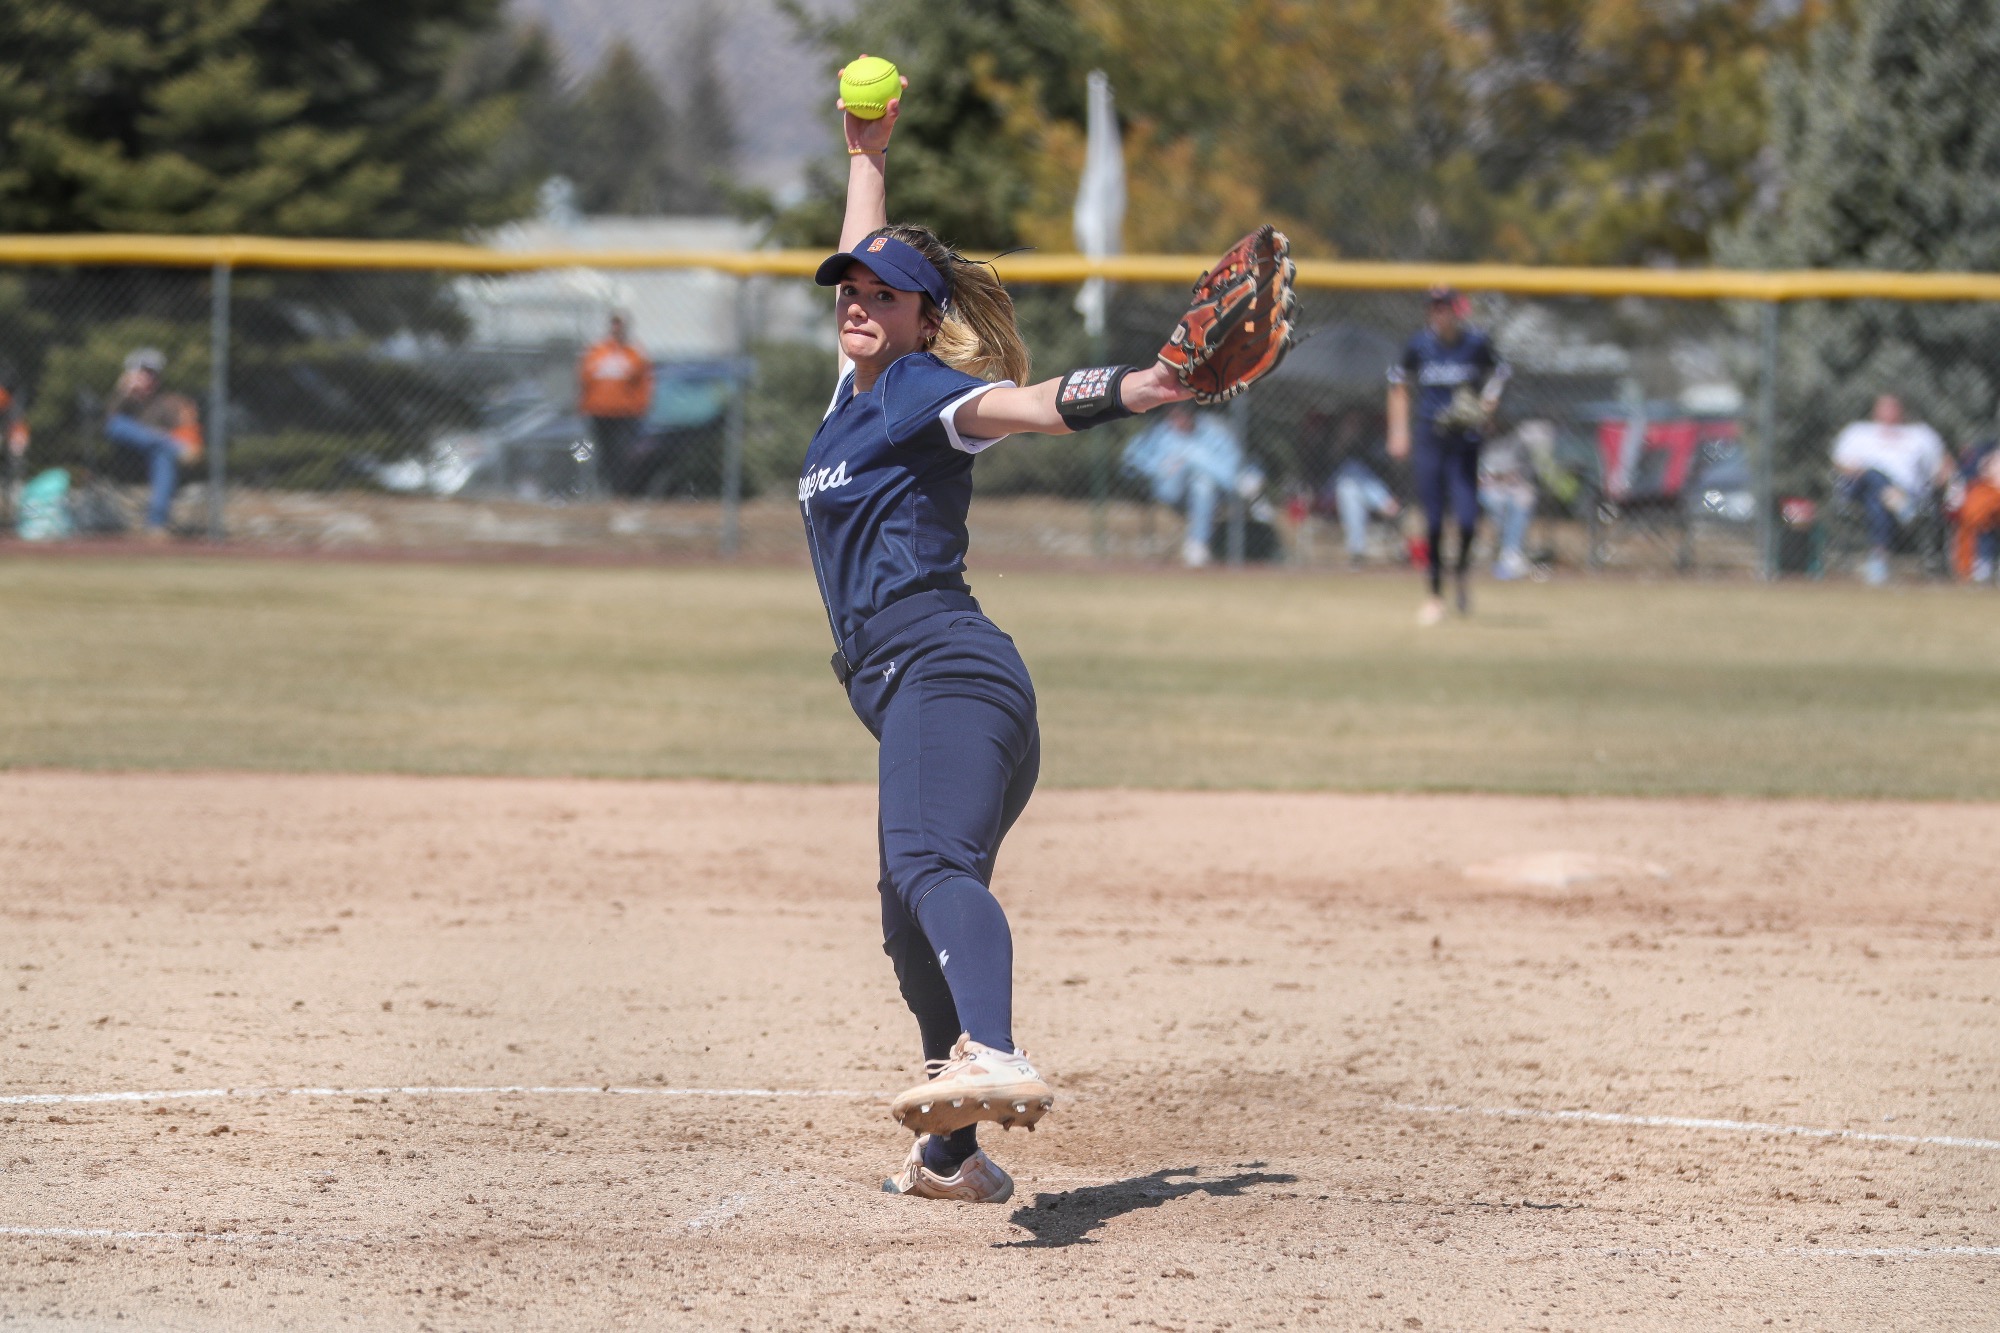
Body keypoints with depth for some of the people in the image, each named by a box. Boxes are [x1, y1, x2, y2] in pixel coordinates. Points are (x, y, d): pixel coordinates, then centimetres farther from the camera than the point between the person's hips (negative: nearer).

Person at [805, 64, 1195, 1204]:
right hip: (911, 685, 10)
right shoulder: (863, 384, 22)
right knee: (915, 929, 13)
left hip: (944, 668, -10)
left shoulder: (926, 388, -1)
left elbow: (1026, 405, -20)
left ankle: (993, 1059, -56)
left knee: (932, 866, -33)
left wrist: (1138, 388, -37)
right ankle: (953, 1155, 21)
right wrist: (868, 157, 49)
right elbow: (866, 258, 40)